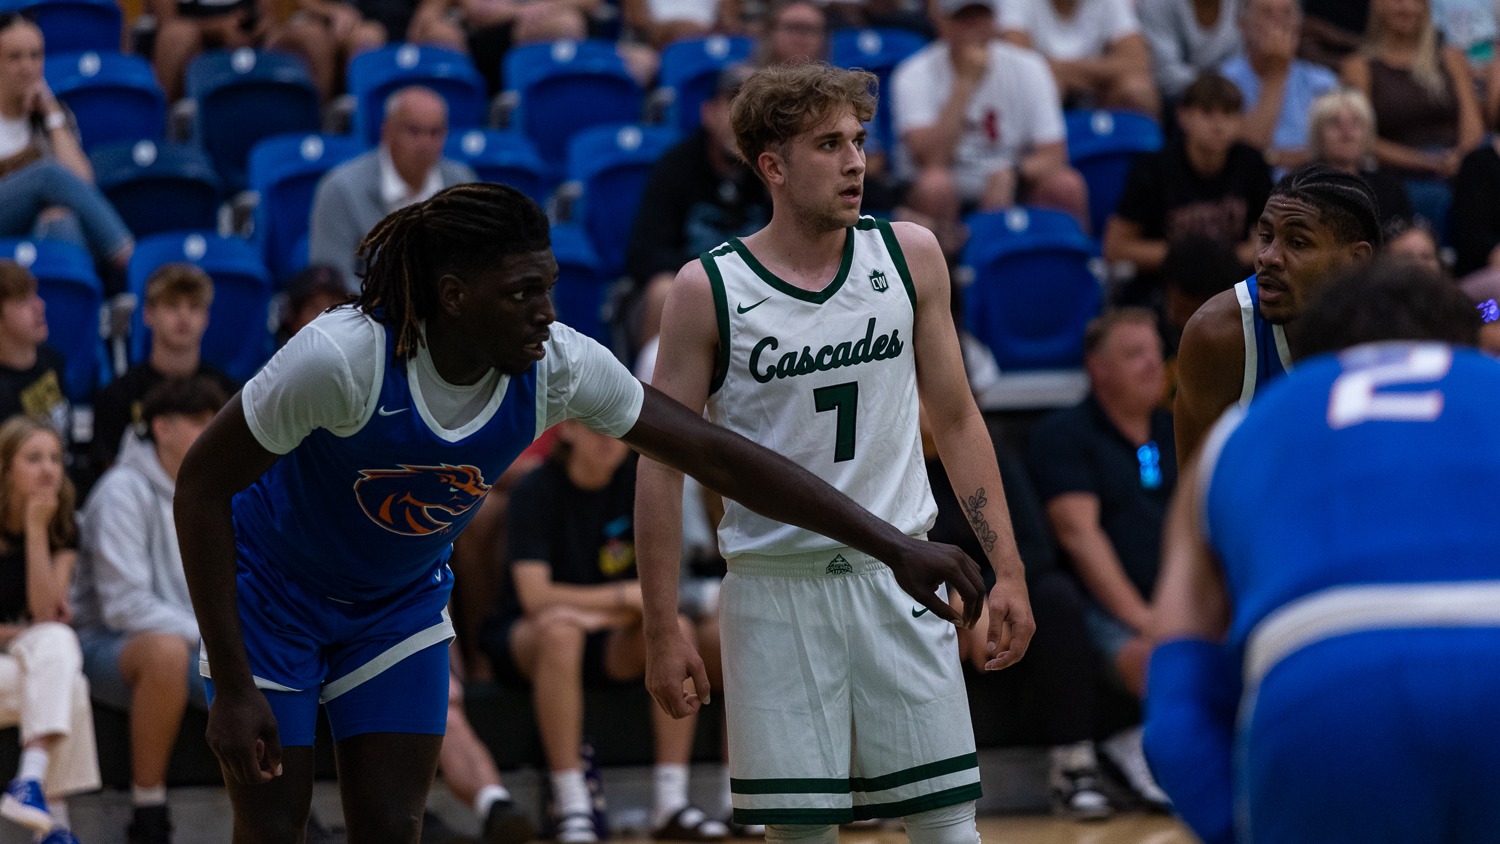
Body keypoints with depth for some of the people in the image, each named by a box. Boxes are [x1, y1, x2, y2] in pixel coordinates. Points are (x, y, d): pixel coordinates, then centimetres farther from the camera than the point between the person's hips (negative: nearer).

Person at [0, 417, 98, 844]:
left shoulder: (62, 531, 4)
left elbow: (46, 614, -10)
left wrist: (37, 528, -15)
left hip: (35, 661, 4)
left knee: (57, 642, -34)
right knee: (70, 688, -33)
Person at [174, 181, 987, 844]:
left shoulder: (557, 367, -23)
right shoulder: (340, 357, -35)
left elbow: (718, 455, -17)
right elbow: (201, 484, -25)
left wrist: (895, 545, -20)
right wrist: (231, 687, -25)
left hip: (399, 601, 4)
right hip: (271, 593, -4)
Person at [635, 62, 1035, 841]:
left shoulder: (910, 256, 2)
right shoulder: (708, 292, -6)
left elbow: (956, 421, 9)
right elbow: (662, 463, -2)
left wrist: (1007, 571, 5)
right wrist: (662, 631, -5)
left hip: (897, 578, 2)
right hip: (774, 589, -2)